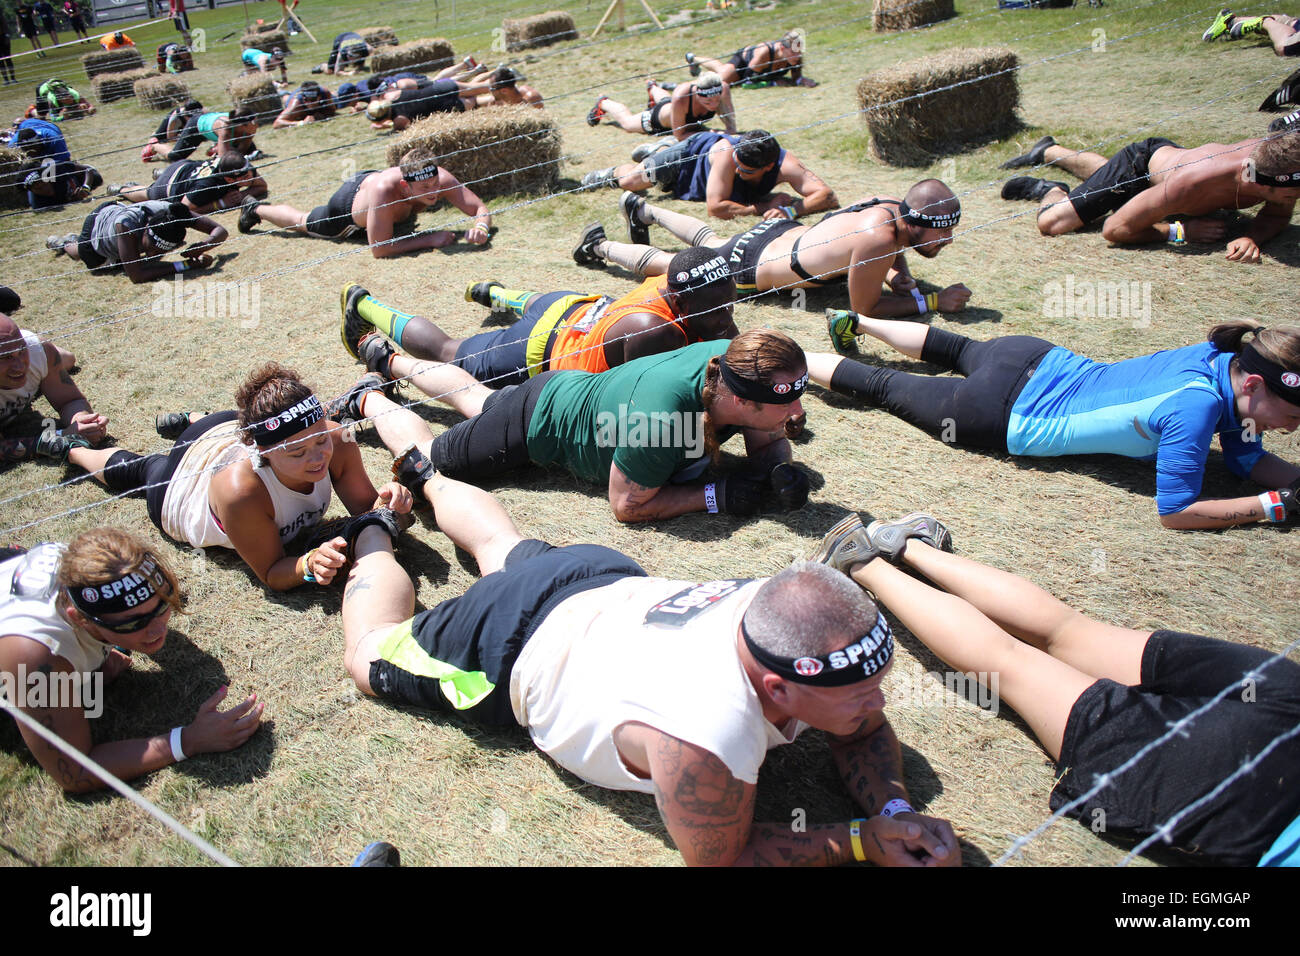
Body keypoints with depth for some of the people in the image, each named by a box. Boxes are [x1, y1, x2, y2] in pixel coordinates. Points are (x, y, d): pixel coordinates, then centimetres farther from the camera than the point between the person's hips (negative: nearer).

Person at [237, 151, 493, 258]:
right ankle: (256, 209, 53)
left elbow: (481, 208, -35)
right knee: (302, 222, 25)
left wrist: (481, 227, -58)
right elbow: (379, 249, -48)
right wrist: (430, 239, -52)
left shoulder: (440, 179, -41)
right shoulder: (385, 189, -51)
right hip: (349, 203, -4)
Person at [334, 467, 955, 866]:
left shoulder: (803, 619, -30)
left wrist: (895, 810, -28)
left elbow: (865, 734, -10)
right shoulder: (702, 743, -49)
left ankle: (425, 473, 61)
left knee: (507, 547, 37)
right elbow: (719, 858, -28)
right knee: (367, 656, 23)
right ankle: (373, 531, 43)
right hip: (505, 649, -5)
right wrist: (862, 840, -30)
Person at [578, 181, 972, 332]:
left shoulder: (892, 204, -14)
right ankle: (600, 246, 38)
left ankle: (643, 209, 56)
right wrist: (932, 301, -28)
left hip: (783, 232, 8)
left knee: (710, 241, 35)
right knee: (668, 264, 16)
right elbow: (864, 308, -31)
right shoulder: (876, 238, -40)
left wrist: (899, 274, -11)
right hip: (746, 265, -7)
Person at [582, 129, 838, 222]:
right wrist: (763, 208, -55)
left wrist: (792, 210, -70)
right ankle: (612, 172, 42)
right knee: (630, 181, 7)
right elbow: (715, 207, -53)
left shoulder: (785, 164, -45)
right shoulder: (727, 151, -50)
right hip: (694, 150, -4)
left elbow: (828, 196, -53)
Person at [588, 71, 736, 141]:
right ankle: (603, 103, 56)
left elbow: (729, 117, -26)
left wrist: (730, 129, -49)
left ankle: (652, 88, 74)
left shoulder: (722, 88, -41)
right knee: (627, 122, 29)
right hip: (660, 116, -4)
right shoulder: (681, 97, -51)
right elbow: (679, 135, -40)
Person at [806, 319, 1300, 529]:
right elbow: (1175, 511, -25)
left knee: (958, 348, 35)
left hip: (1036, 361, 7)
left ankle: (856, 321, 47)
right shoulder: (1197, 405, -31)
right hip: (1005, 413, -7)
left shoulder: (1226, 357, -7)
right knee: (885, 388, 8)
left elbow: (1250, 461, 5)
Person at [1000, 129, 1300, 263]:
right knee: (1050, 223, -19)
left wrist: (1253, 237, -38)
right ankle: (1049, 190, 15)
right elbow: (1113, 229, -43)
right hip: (1140, 163, -6)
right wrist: (1180, 232, -39)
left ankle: (1048, 150, 62)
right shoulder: (1193, 182, -51)